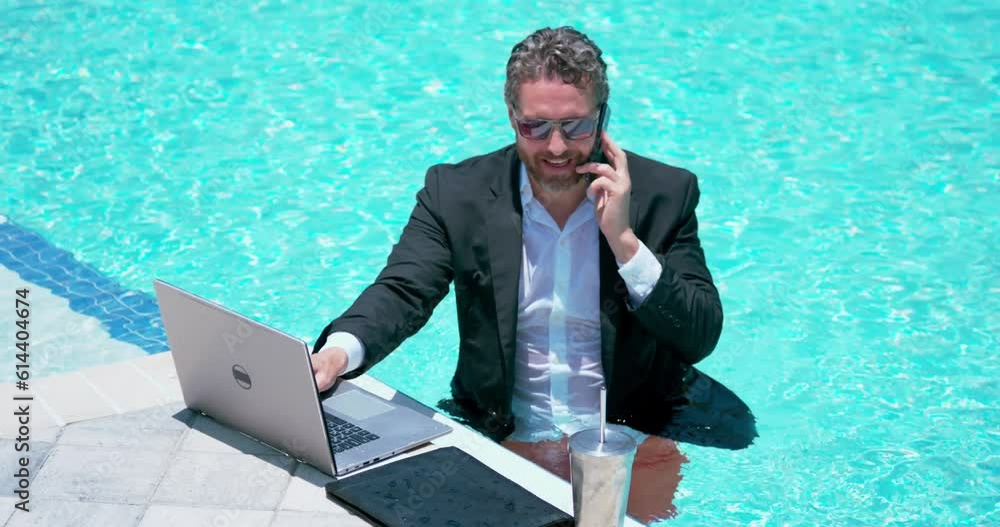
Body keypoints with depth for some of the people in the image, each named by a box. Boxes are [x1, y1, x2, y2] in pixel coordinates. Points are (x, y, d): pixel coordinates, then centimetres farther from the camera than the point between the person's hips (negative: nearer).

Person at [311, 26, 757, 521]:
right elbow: (401, 293, -12)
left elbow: (701, 338, -9)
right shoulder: (457, 193, -4)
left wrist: (624, 239, -21)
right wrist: (339, 350, -34)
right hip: (502, 437, 0)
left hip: (634, 436, 0)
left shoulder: (665, 193, -5)